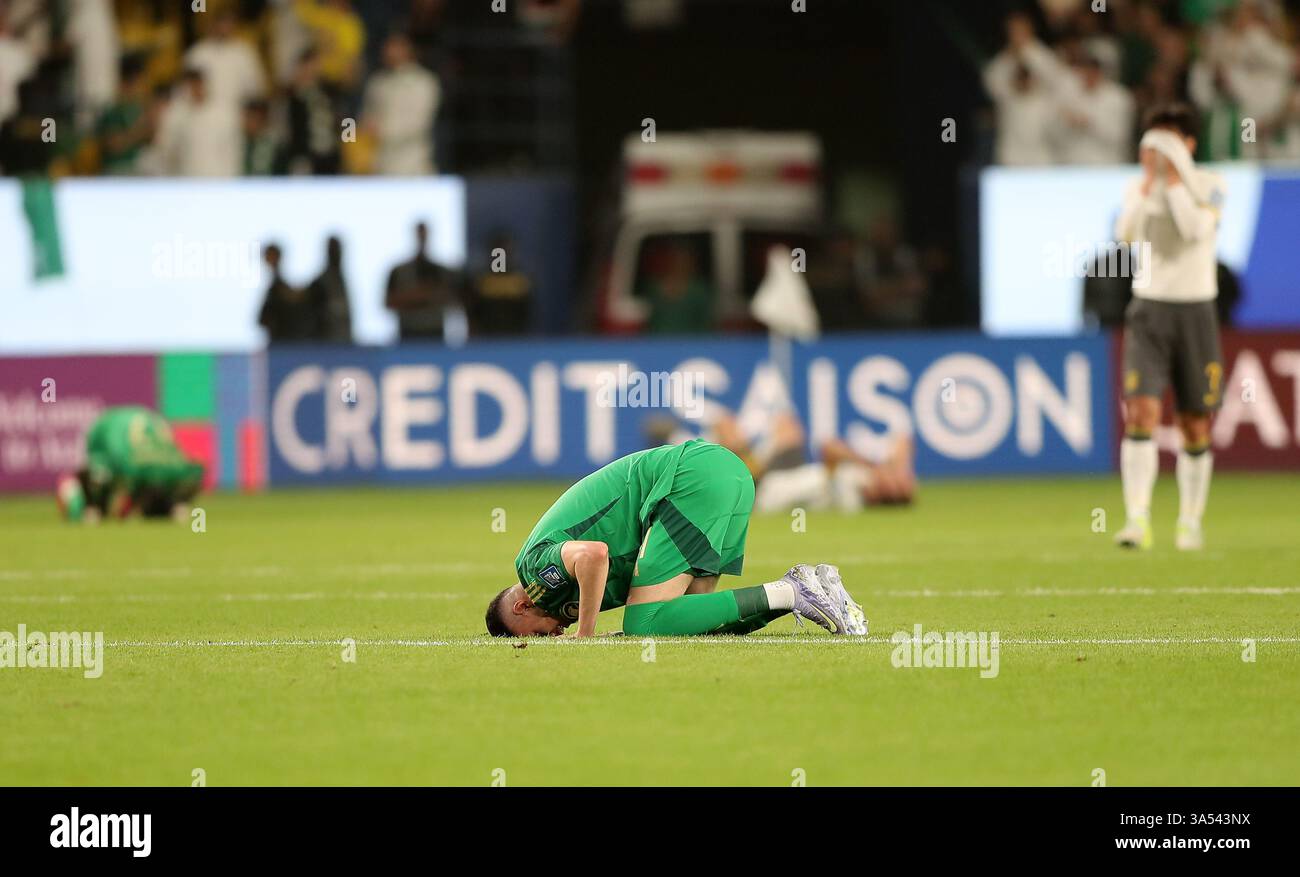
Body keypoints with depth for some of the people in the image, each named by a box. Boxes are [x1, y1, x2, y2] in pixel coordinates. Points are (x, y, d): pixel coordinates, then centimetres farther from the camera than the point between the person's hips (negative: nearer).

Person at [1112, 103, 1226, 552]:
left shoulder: (1210, 185, 0)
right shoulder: (1140, 187, 7)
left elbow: (1196, 229, -18)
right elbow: (1125, 233, -11)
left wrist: (1173, 178, -13)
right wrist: (1149, 178, -10)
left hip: (1195, 313, -1)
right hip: (1149, 310, 1)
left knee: (1195, 424, 5)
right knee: (1142, 410, -15)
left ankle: (1190, 521, 20)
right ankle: (1138, 519, -20)